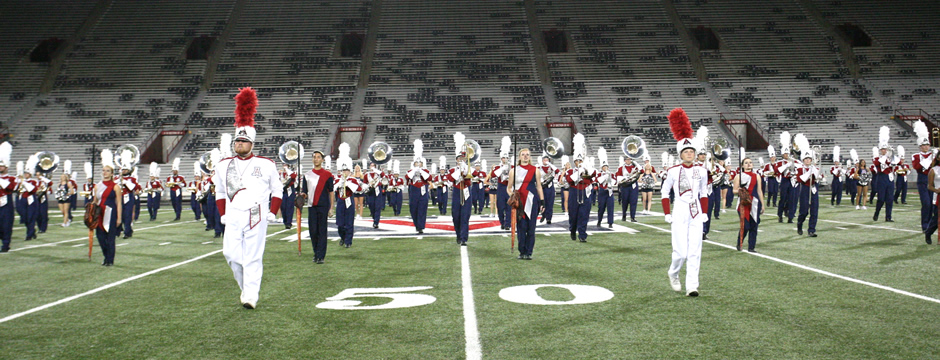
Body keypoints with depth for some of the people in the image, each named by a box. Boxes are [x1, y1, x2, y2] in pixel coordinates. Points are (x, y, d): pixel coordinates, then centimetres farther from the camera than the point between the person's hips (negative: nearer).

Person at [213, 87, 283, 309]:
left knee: (252, 257, -4)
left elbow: (277, 191, 10)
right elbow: (220, 192, 22)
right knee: (231, 254, -5)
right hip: (233, 218, 3)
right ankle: (245, 287, 18)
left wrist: (272, 213, 2)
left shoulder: (266, 165, 4)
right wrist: (223, 214, 14)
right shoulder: (223, 166, 12)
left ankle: (251, 296, -1)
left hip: (256, 218, -3)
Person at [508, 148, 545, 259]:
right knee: (521, 227, -2)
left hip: (532, 202, 0)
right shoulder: (513, 170, 7)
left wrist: (542, 201, 4)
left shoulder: (535, 170, 8)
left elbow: (539, 187, 11)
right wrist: (511, 194, -11)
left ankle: (529, 252, 6)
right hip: (519, 202, 0)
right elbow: (510, 187, 10)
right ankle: (522, 252, 8)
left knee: (531, 228, 0)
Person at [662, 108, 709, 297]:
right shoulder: (673, 172, -3)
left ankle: (692, 287, 1)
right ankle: (673, 274, 26)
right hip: (680, 214, -3)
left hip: (696, 215, 3)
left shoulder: (701, 171, 6)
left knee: (695, 252, -2)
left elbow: (704, 194, 15)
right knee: (681, 252, -5)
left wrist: (704, 213, 9)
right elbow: (664, 193, 4)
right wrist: (667, 215, 0)